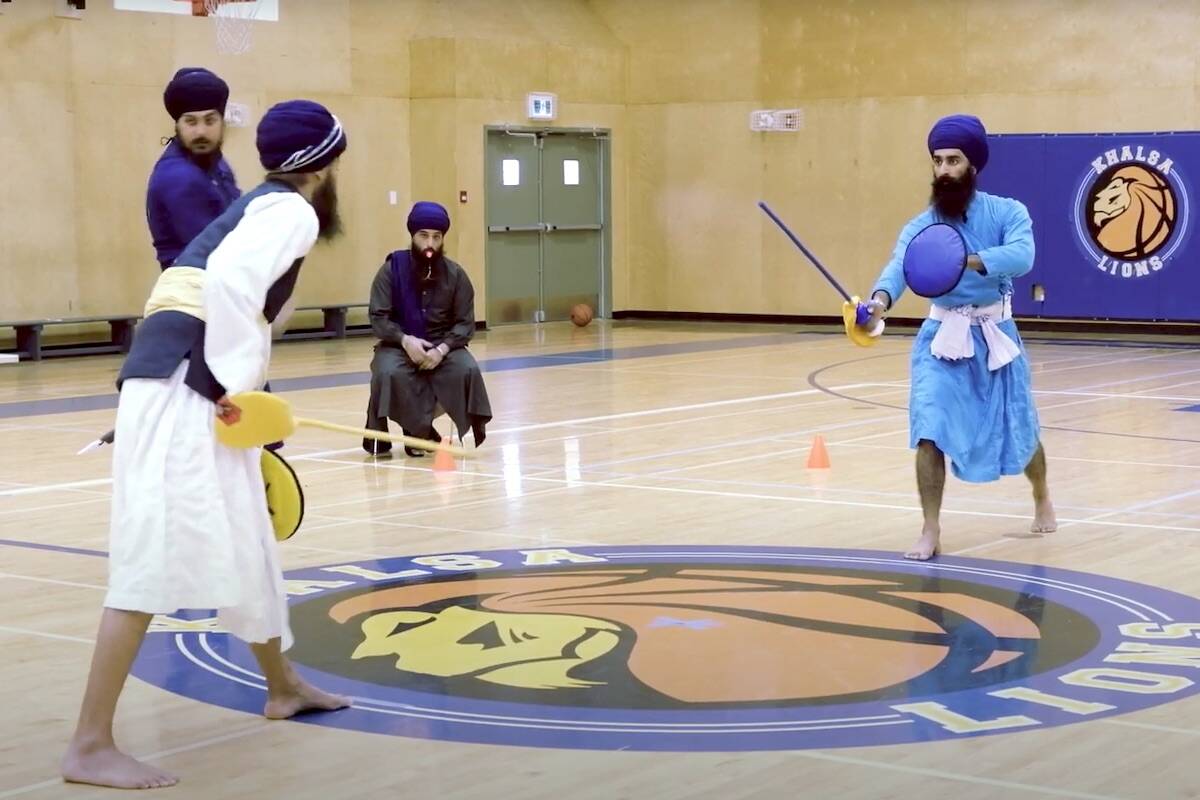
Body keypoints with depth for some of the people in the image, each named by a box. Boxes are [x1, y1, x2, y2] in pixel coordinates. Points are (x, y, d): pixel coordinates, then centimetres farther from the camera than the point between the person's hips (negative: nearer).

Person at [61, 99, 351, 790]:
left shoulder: (262, 207, 26)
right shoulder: (292, 211, -4)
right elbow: (230, 280, -22)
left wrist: (231, 385, 24)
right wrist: (230, 380, -20)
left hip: (195, 388, 11)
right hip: (182, 388, -11)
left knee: (244, 541, 23)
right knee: (159, 556, -14)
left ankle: (283, 686, 42)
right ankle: (91, 746, -14)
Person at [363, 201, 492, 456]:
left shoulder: (455, 275, 0)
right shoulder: (392, 269, -4)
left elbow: (465, 323, -3)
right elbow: (378, 317, -8)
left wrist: (442, 349, -21)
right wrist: (405, 340, -26)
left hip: (443, 346, 1)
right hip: (399, 345, -1)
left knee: (468, 370, -29)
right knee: (388, 372, -34)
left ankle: (471, 433, -12)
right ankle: (418, 431, -19)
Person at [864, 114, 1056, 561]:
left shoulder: (1007, 212, -9)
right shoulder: (921, 226, -8)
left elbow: (1022, 255, -29)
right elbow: (899, 267, -27)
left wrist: (970, 262, -46)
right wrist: (881, 300, -50)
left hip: (995, 336, 0)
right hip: (942, 339, 0)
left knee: (1020, 429, 15)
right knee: (929, 433, -15)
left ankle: (1042, 499, 45)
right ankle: (931, 532, -5)